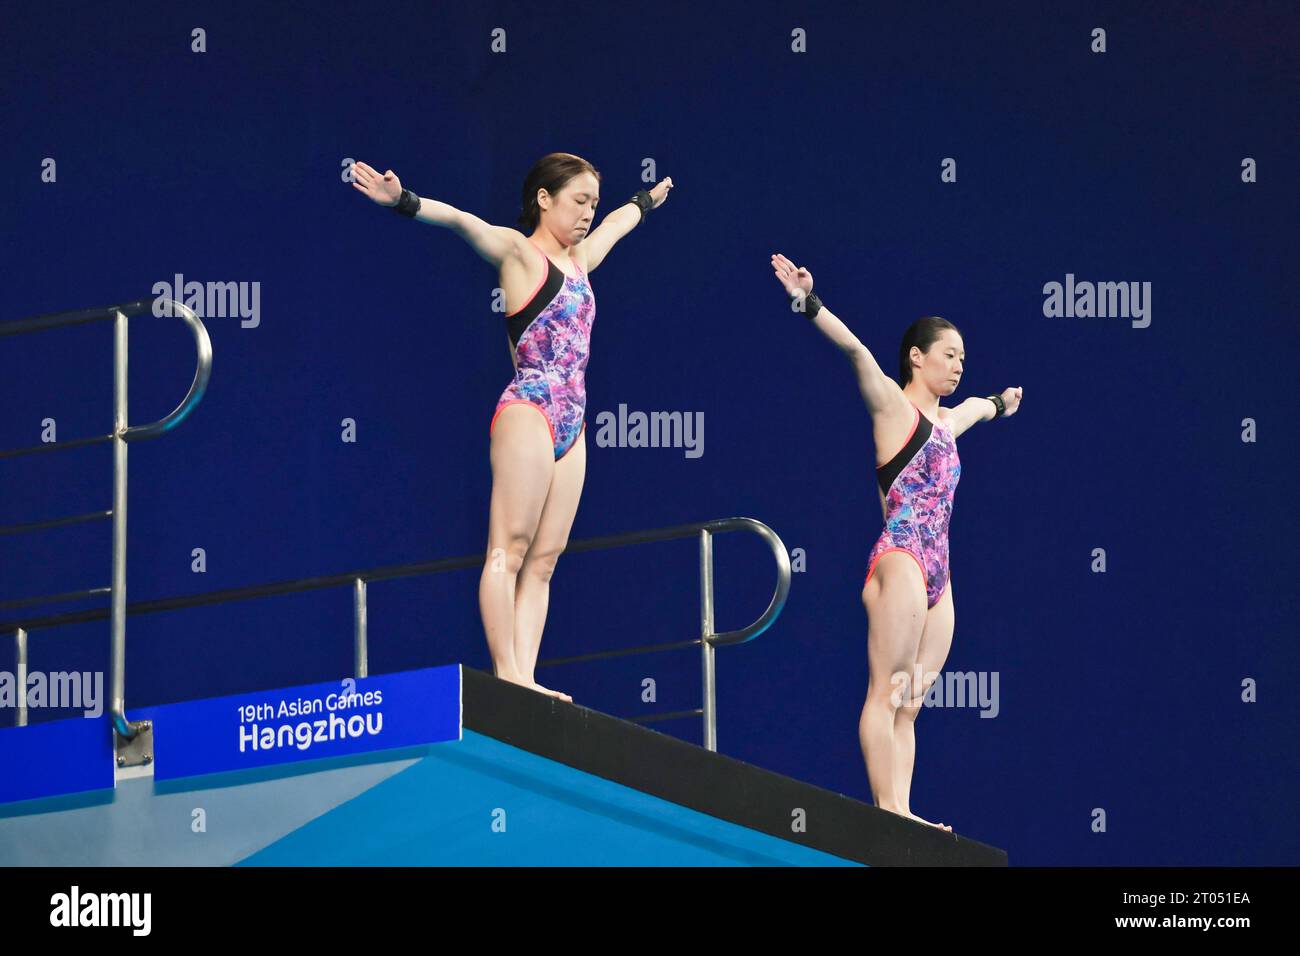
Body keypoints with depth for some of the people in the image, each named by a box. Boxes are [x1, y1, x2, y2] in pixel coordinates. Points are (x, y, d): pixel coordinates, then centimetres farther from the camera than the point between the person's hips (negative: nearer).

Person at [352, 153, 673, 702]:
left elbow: (617, 224, 42)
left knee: (543, 559, 0)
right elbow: (463, 223, -17)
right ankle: (506, 672, -18)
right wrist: (405, 203, -34)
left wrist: (647, 201, 61)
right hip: (528, 411, -8)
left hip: (569, 425, 8)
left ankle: (525, 677, -4)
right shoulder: (518, 252, 0)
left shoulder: (578, 261, 22)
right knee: (509, 548, -12)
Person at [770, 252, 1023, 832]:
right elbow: (856, 351, -14)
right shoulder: (893, 406, 1)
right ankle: (886, 808, -18)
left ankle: (901, 811, -4)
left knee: (910, 702, 1)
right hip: (900, 559, -8)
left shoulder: (947, 420, 22)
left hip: (936, 573, 8)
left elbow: (979, 407, 47)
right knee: (886, 691, -12)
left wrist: (1000, 404, 68)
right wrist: (808, 303, -28)